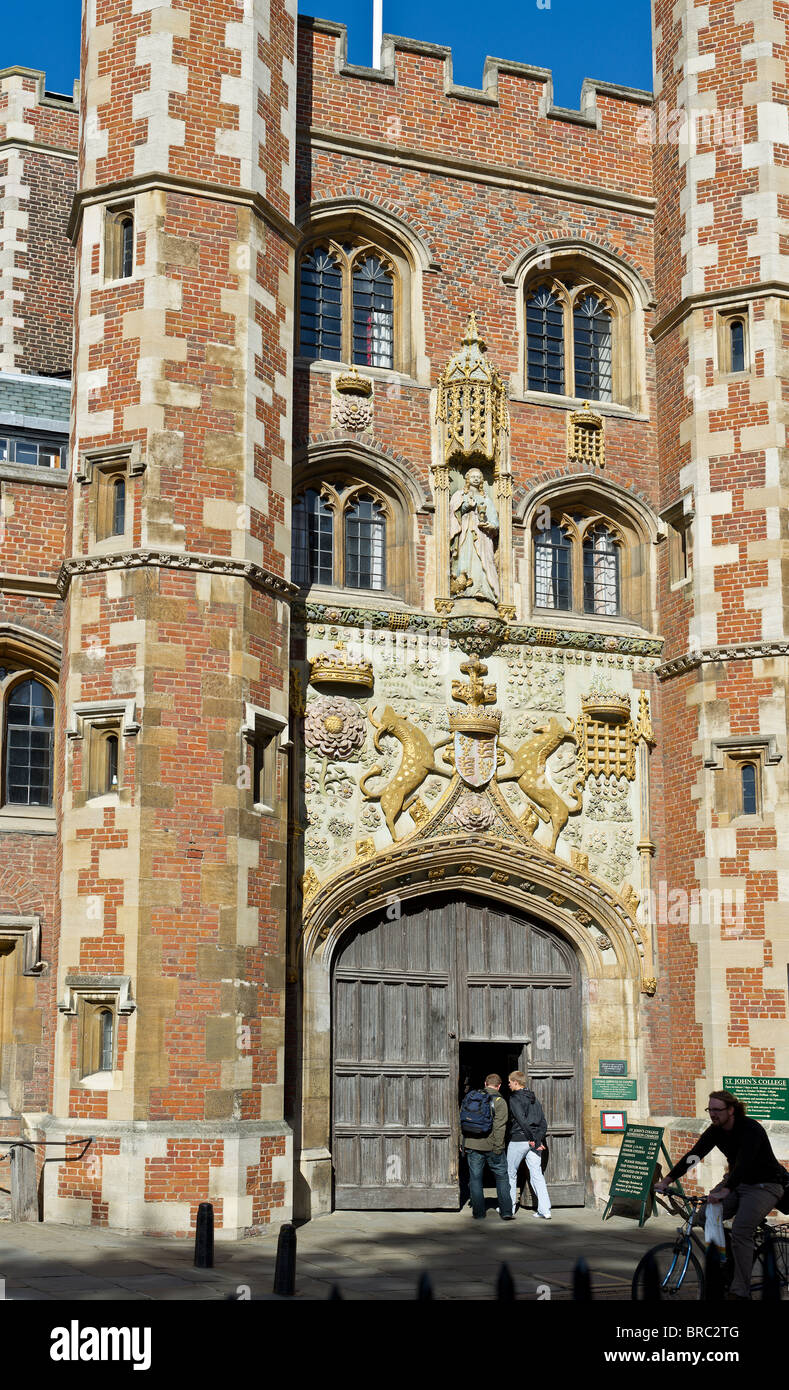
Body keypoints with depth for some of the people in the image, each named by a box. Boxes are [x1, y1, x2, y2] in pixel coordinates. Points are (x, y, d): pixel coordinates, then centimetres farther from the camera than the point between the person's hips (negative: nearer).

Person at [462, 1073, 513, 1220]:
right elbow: (499, 1127, -13)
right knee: (501, 1177, 9)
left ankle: (478, 1213, 8)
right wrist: (498, 1149, -12)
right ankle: (506, 1211, 4)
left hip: (472, 1145, 3)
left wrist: (463, 1144, 14)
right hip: (491, 1146, -3)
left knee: (475, 1179, 8)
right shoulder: (499, 1101, -6)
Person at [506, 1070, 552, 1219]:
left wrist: (534, 1140, -15)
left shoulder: (515, 1098, -8)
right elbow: (543, 1122, 9)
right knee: (537, 1175, 1)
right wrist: (538, 1139, 1)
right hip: (533, 1142, 6)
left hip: (518, 1140, -6)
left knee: (511, 1173, 11)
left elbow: (522, 1120, -18)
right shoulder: (534, 1098, 14)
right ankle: (545, 1210, -8)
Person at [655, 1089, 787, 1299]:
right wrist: (667, 1180, -19)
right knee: (703, 1218, -12)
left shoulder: (751, 1129, -25)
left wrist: (724, 1191, -50)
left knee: (740, 1231, -24)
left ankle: (740, 1291, -18)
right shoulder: (715, 1131, -3)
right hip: (736, 1181, 7)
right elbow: (694, 1155, -9)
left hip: (764, 1186, -7)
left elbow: (744, 1163, -37)